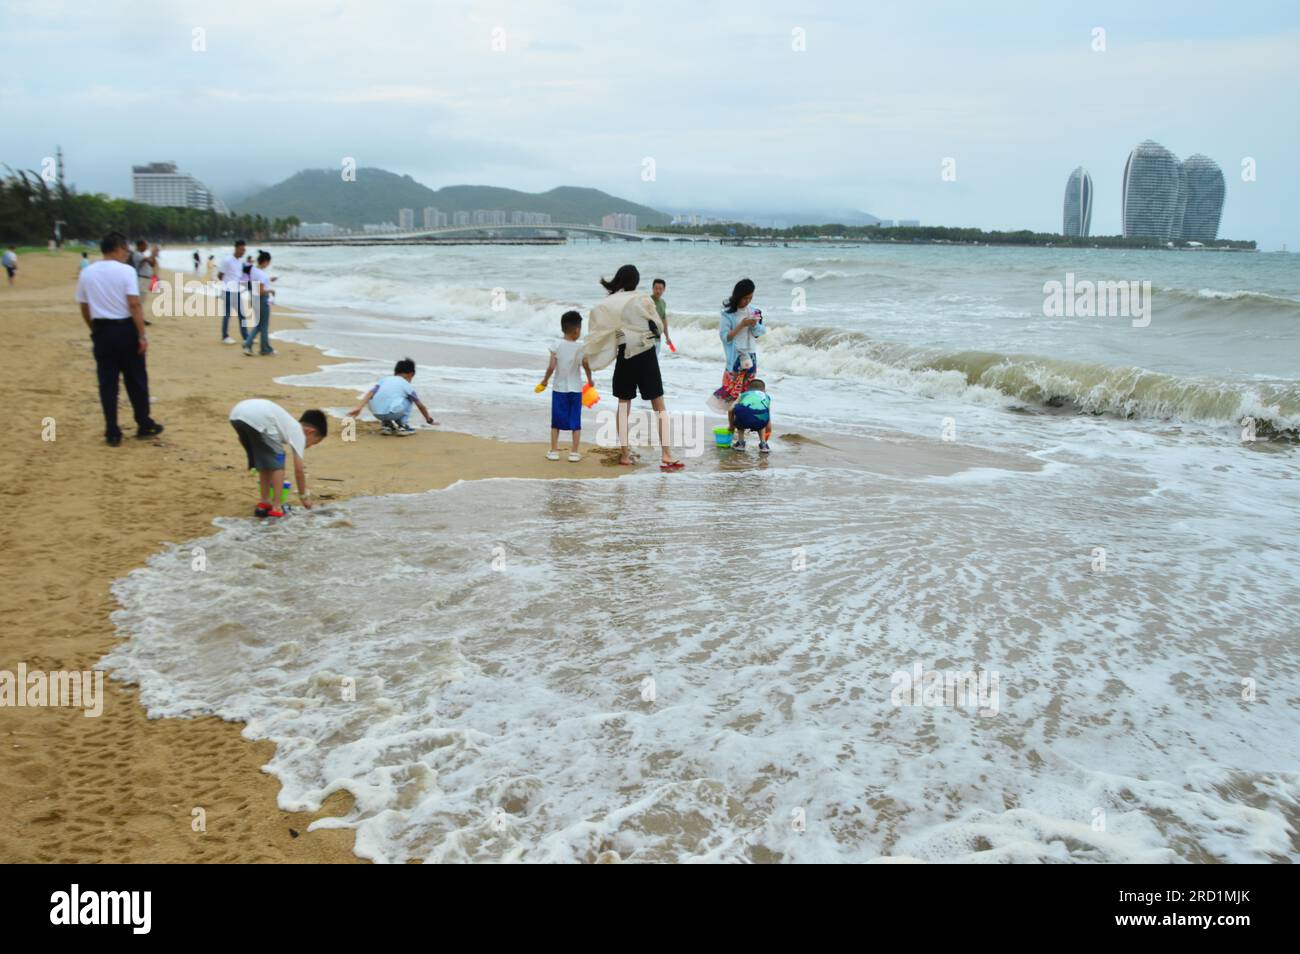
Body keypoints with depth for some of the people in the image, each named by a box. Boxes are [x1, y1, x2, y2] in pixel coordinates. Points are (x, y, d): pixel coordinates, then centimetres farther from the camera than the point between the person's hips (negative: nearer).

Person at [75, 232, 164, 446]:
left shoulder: (86, 273, 6)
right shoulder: (126, 270, -9)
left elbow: (84, 308, 10)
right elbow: (134, 304, -16)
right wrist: (142, 335, -14)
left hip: (102, 330, 4)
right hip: (125, 329, -4)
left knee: (107, 382, 7)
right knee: (136, 380, 10)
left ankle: (112, 433, 8)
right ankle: (144, 425, 20)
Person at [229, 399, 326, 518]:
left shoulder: (289, 425, 35)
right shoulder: (299, 433, 13)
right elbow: (298, 470, 13)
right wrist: (304, 495, 23)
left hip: (236, 414, 8)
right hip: (256, 418, -8)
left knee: (264, 459, 23)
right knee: (277, 461, 8)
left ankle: (264, 503, 28)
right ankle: (276, 508, 7)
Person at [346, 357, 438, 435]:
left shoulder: (385, 380, 24)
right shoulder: (406, 385, 17)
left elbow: (371, 393, 7)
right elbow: (420, 405, 26)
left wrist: (359, 408, 1)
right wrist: (429, 419, 42)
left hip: (376, 413, 4)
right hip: (392, 413, -4)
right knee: (408, 399, 24)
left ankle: (387, 424, 23)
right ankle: (403, 426, 15)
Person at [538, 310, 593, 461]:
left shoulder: (556, 345, -9)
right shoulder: (581, 347, -7)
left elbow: (551, 367, -13)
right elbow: (586, 367, -2)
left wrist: (545, 380, 4)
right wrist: (590, 380, 16)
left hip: (559, 388, 0)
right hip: (576, 389, 0)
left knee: (556, 422, 11)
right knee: (575, 422, 8)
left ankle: (554, 451, 12)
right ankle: (574, 453, 7)